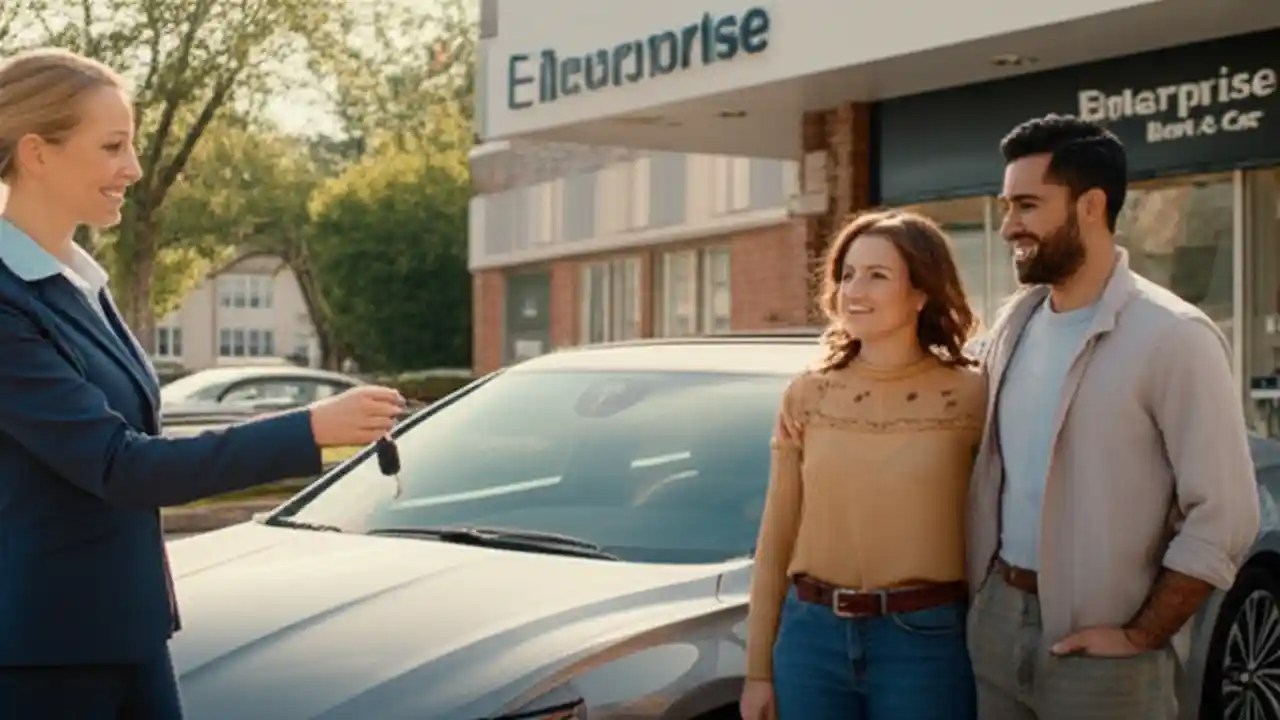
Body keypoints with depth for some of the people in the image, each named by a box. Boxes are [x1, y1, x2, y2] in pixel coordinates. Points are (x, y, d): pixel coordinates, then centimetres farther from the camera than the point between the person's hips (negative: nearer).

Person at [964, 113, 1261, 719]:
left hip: (1095, 647, -6)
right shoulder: (1013, 324, 6)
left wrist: (1139, 636, -14)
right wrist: (980, 588, 8)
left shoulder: (1172, 337, -14)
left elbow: (1223, 518, -15)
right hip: (995, 617, 6)